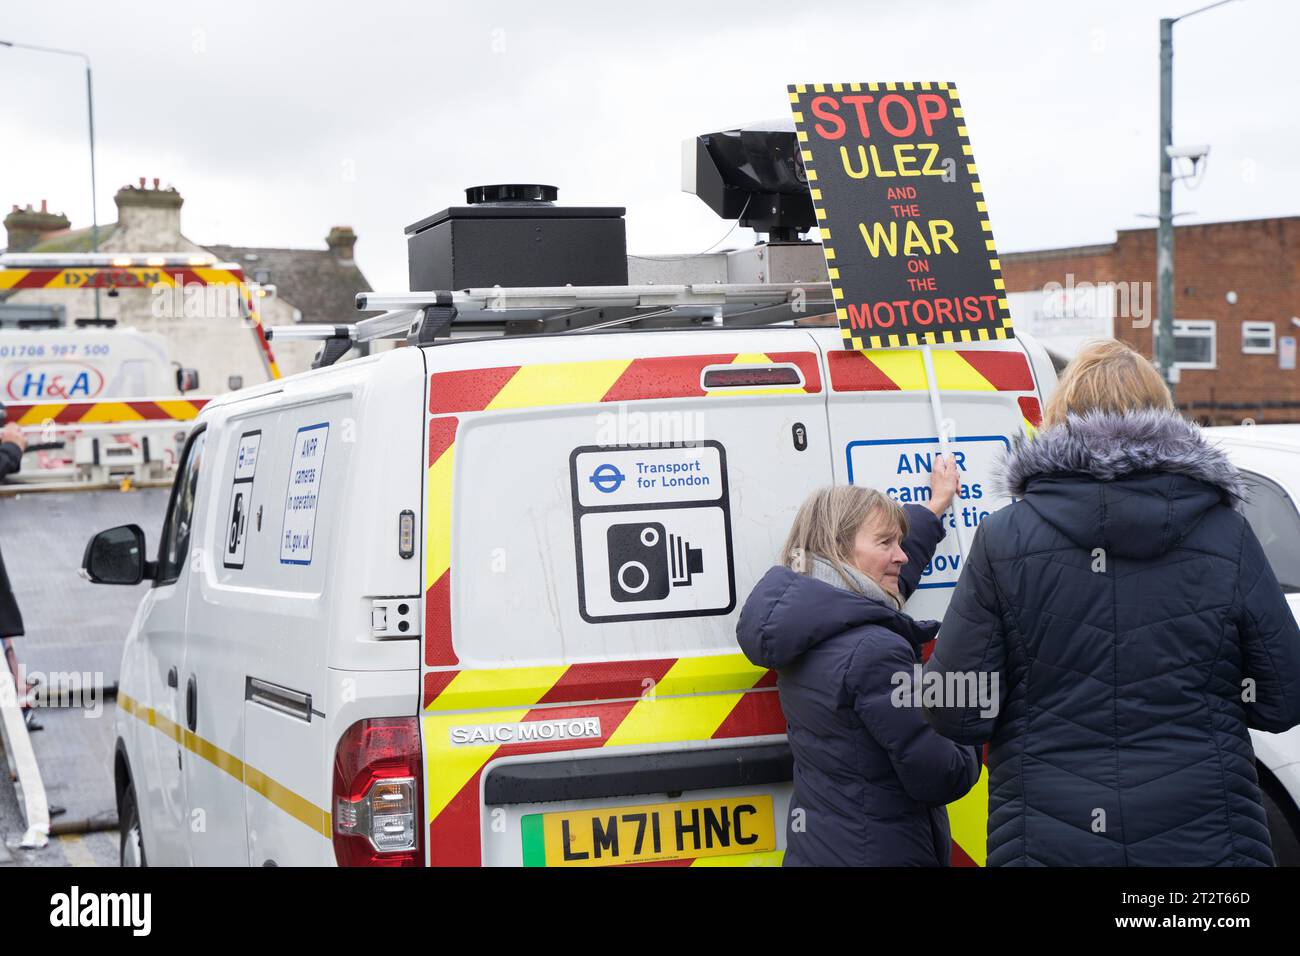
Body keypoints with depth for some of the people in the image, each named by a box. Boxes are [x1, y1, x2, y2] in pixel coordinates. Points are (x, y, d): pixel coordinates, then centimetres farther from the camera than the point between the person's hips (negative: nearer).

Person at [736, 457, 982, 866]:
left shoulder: (806, 619, 2)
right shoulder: (875, 652, -24)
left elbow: (880, 583, 22)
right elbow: (940, 780, -21)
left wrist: (935, 505, 35)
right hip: (874, 853, -9)